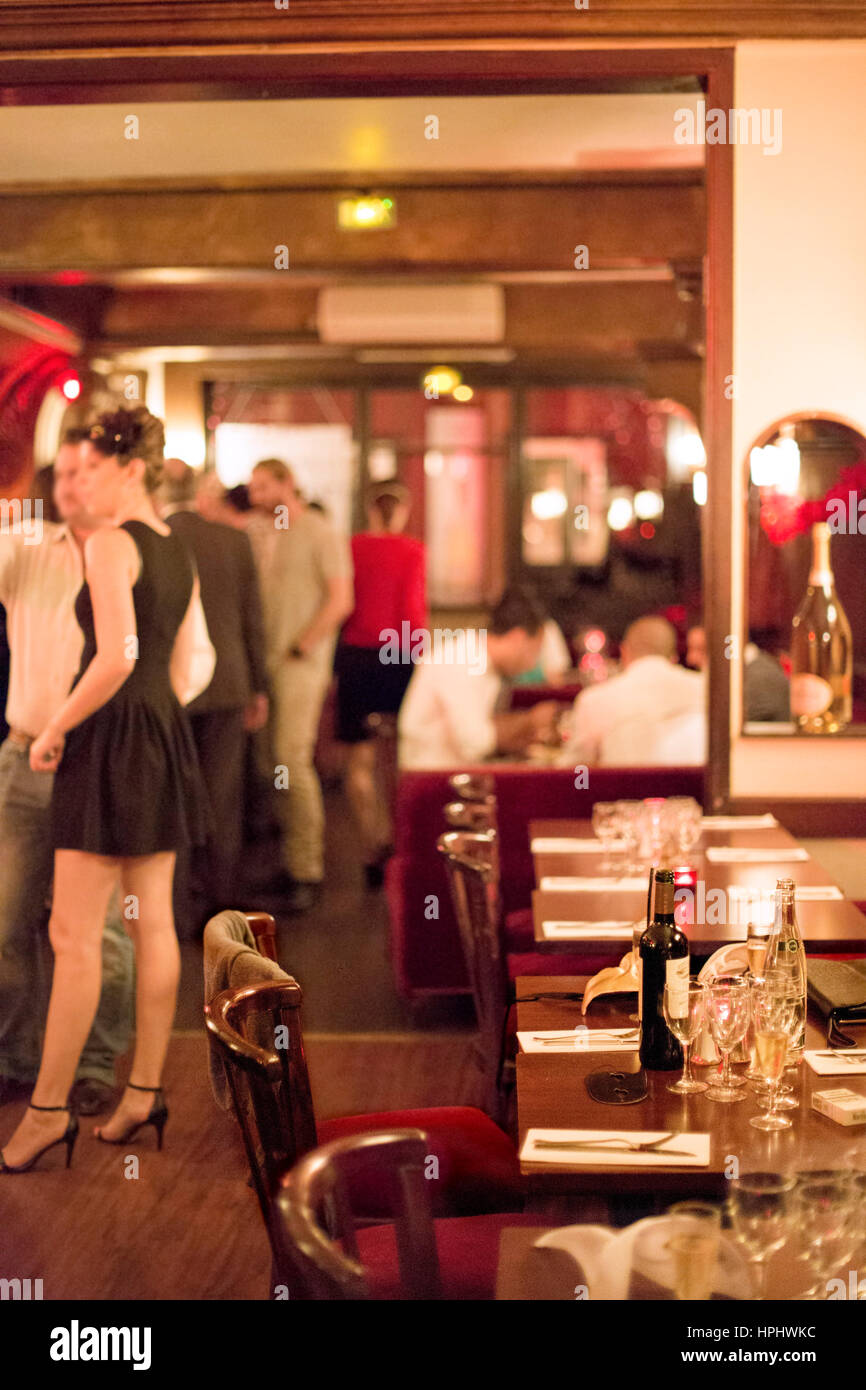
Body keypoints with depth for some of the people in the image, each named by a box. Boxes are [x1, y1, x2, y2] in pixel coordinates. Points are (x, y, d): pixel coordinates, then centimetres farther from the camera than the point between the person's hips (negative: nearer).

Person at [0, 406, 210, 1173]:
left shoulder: (110, 543, -13)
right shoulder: (180, 551, 13)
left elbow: (117, 657, -23)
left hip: (111, 740, -9)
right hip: (165, 739, 9)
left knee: (74, 933, -5)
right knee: (153, 922, 10)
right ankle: (145, 1089, 17)